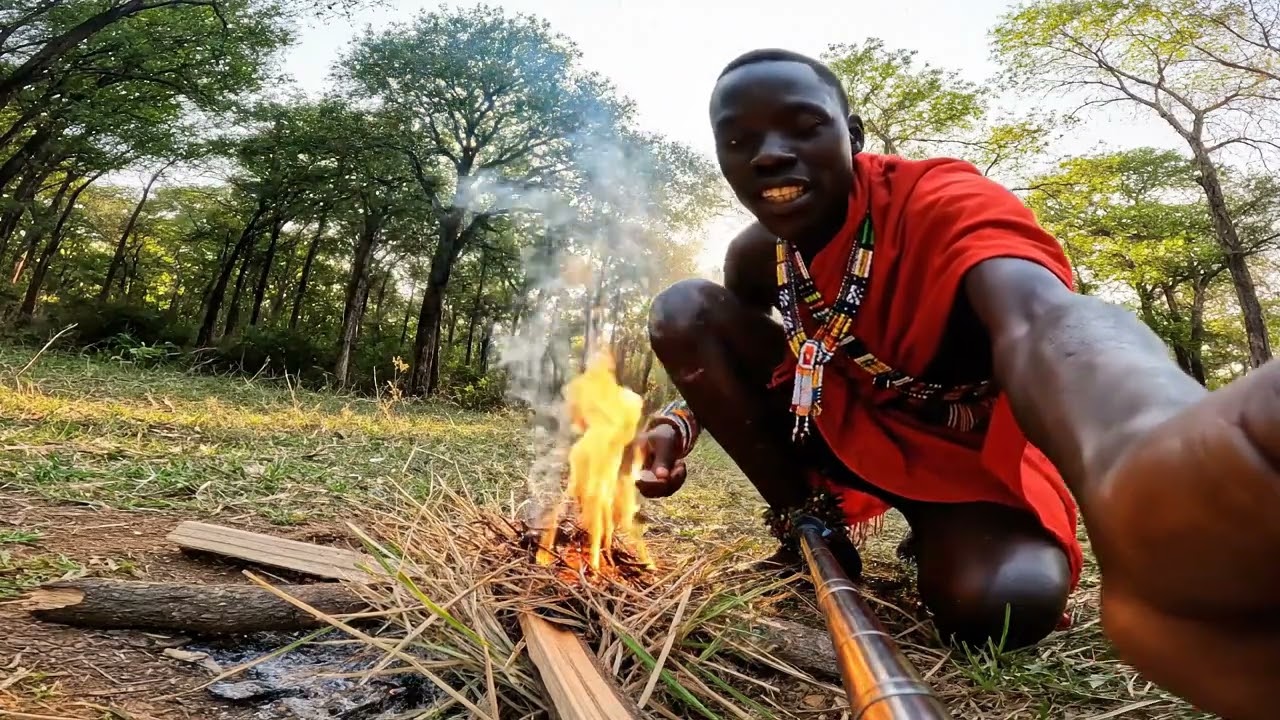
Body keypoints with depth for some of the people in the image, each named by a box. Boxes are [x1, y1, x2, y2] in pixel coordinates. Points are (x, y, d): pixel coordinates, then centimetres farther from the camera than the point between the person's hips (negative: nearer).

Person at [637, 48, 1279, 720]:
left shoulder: (942, 199, -27)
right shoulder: (755, 256, -8)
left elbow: (1038, 319, -49)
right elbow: (721, 360, 9)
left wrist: (1139, 462, -73)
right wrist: (680, 420, -15)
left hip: (968, 455, -4)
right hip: (846, 427, 5)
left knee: (997, 600, -34)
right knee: (683, 308, -11)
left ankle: (939, 534, 5)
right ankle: (808, 521, -3)